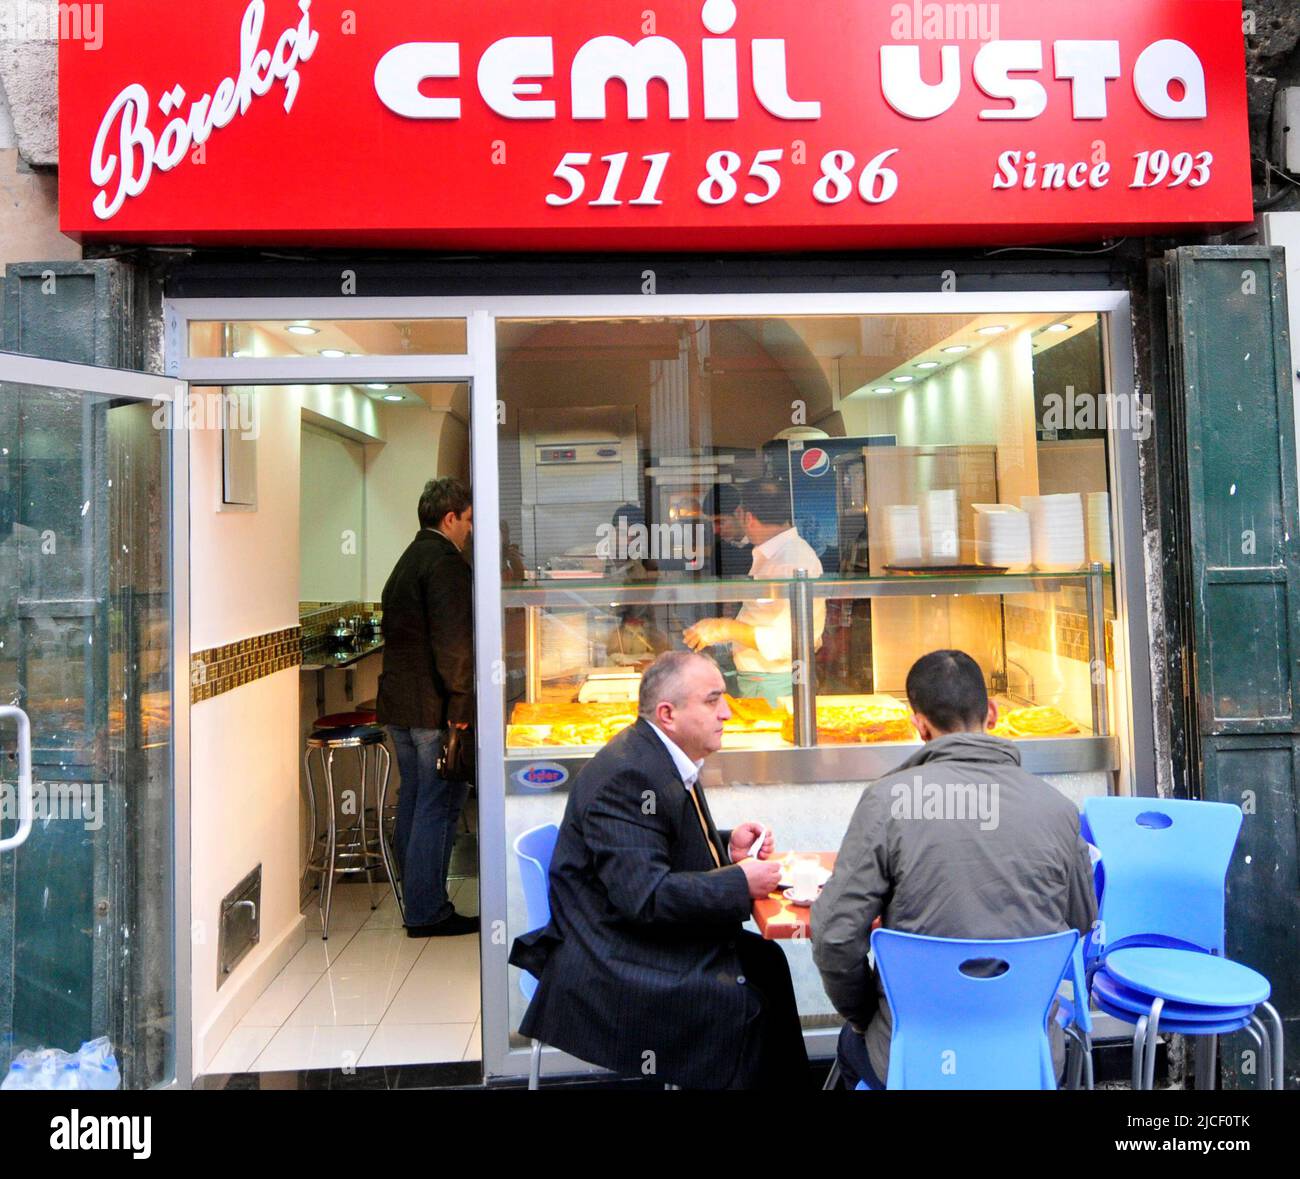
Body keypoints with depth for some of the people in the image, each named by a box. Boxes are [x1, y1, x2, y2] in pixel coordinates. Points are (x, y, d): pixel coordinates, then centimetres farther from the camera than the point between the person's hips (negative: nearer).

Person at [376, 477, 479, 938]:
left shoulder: (406, 562, 18)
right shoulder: (446, 563, -14)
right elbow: (452, 641, -22)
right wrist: (460, 702, -18)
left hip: (398, 704, 10)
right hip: (433, 707, -10)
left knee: (413, 801, 16)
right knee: (438, 808, -2)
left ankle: (416, 903, 27)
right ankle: (428, 913, 5)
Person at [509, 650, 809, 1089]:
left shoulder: (664, 757, 6)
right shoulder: (626, 775, -25)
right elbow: (645, 895, -29)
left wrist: (727, 847, 1)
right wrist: (741, 883, -21)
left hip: (650, 937, 10)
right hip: (612, 967, -9)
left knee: (766, 961, 1)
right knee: (743, 1003, -20)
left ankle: (786, 1082, 13)